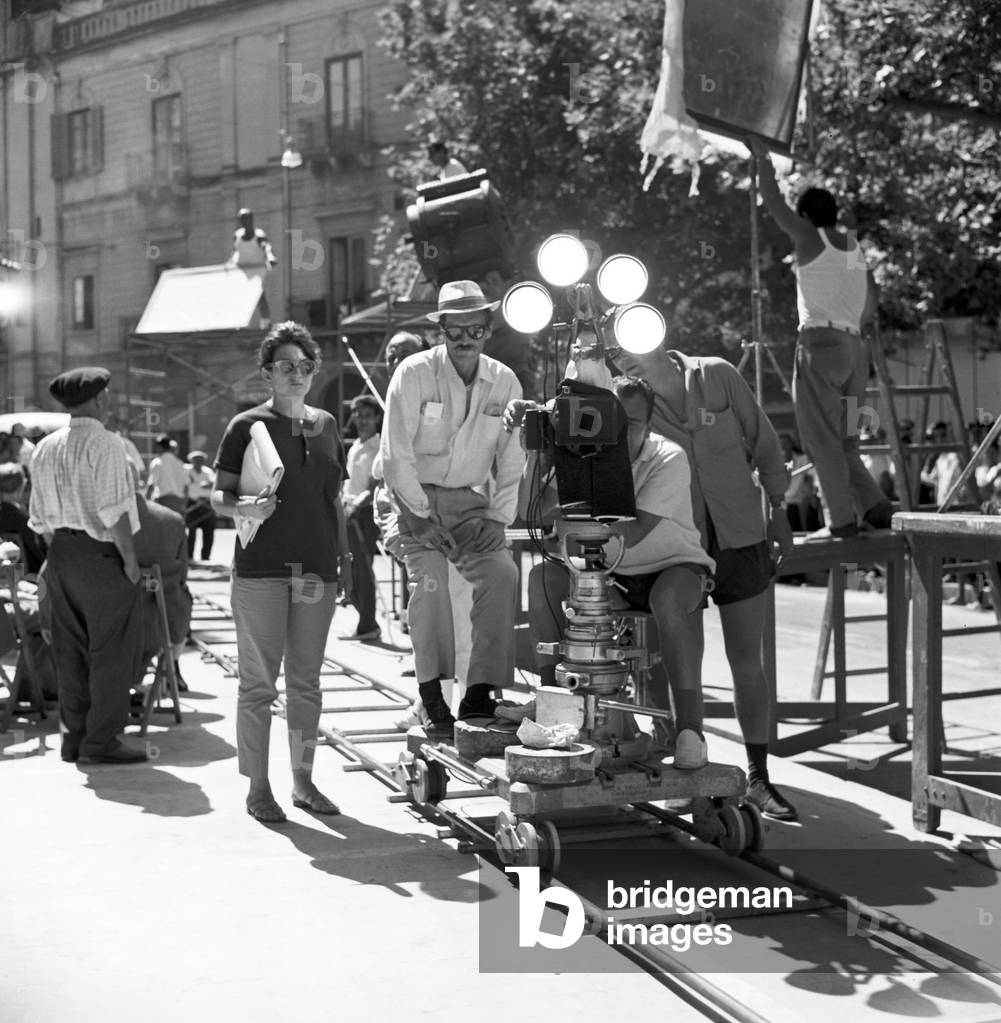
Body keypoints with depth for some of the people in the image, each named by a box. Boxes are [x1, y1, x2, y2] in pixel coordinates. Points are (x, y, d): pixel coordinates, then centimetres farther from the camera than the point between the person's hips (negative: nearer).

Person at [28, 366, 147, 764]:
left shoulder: (45, 448, 10)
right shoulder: (104, 444, -13)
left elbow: (41, 518, 13)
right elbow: (112, 511, -18)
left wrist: (59, 554, 20)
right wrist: (130, 557, -11)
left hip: (60, 554, 8)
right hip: (101, 553, -8)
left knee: (71, 651, 12)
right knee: (111, 650, -1)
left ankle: (74, 736, 18)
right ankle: (101, 740, 0)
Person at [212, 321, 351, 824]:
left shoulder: (326, 425, 13)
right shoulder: (246, 426, -1)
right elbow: (218, 497, -1)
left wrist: (345, 558, 15)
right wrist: (245, 507, -21)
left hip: (317, 569, 5)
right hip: (261, 568, -4)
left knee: (306, 679, 10)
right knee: (258, 680, -1)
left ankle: (303, 780, 19)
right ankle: (257, 786, 6)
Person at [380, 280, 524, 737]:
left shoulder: (505, 382, 1)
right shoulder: (414, 374, -10)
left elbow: (511, 461, 7)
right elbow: (395, 455, -10)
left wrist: (497, 519, -2)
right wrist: (421, 516, -14)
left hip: (471, 502, 3)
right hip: (417, 499, -3)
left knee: (503, 572, -18)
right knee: (429, 576, -25)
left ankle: (480, 694, -11)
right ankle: (432, 697, -17)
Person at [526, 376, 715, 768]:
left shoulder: (668, 459, -19)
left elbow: (634, 533, -30)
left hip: (673, 565, -4)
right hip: (609, 572, 5)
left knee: (669, 598, -38)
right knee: (543, 577, -18)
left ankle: (689, 728, -34)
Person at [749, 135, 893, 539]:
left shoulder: (811, 239, -2)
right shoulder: (856, 250, 18)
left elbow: (773, 203, 5)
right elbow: (869, 310, 20)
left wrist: (762, 157, 15)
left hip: (820, 343, -7)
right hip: (855, 346, 7)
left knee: (822, 439, -5)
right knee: (843, 441, 14)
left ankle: (842, 521, -8)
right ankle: (877, 507, 4)